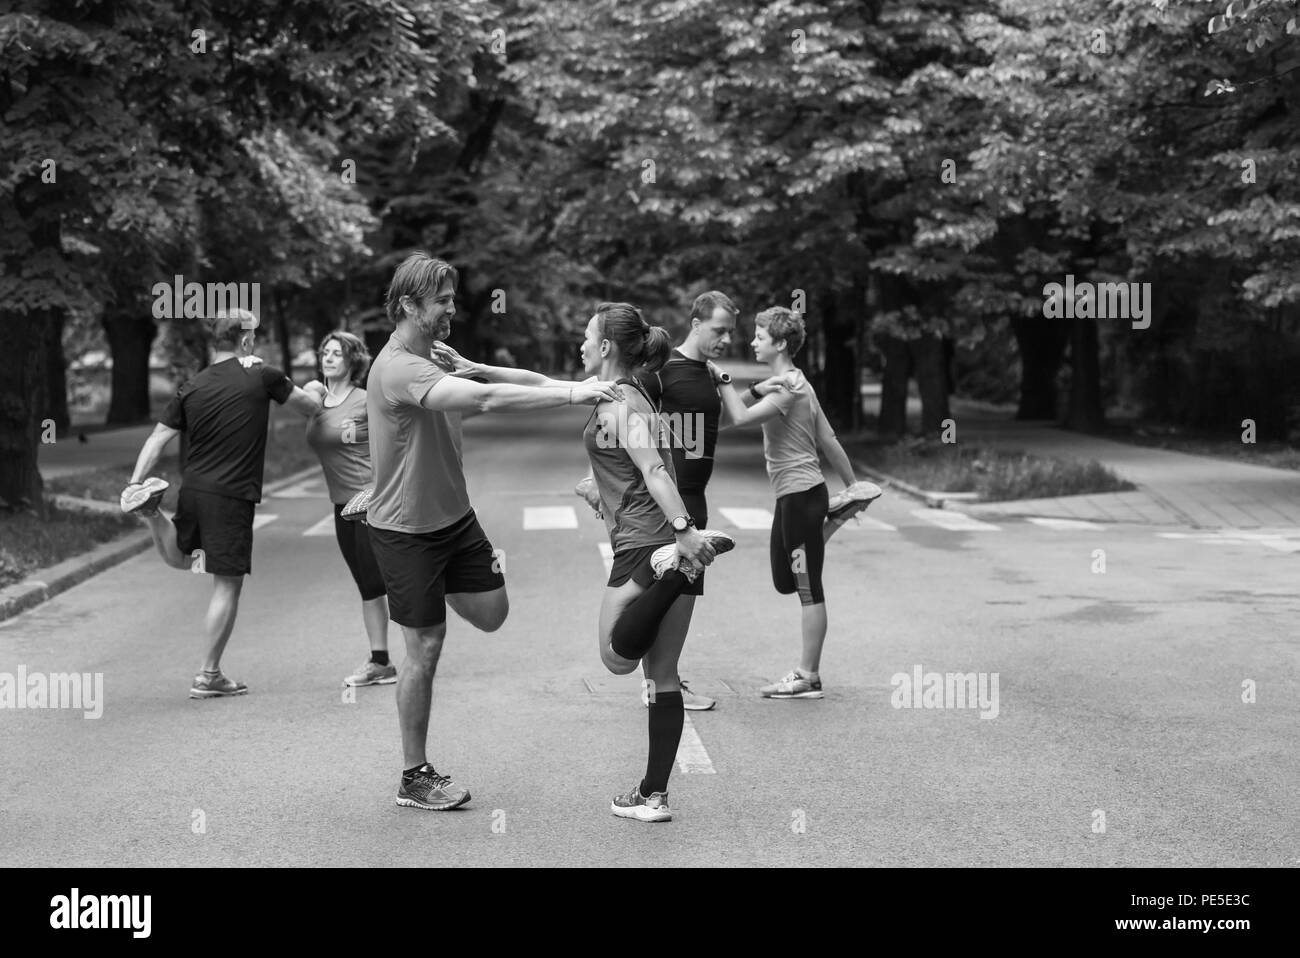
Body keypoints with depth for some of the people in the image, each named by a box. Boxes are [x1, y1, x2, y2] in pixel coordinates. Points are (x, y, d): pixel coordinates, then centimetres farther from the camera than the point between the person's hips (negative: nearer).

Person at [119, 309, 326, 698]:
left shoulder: (191, 389, 5)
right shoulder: (262, 378, -6)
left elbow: (158, 439, 2)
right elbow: (310, 406, 9)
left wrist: (134, 484, 6)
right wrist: (314, 390, 31)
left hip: (193, 490, 5)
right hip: (232, 495, -5)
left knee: (179, 558, 31)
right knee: (227, 584, 3)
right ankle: (209, 676, 5)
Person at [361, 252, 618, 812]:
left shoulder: (429, 362, 10)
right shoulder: (398, 369, -25)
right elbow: (482, 399, -36)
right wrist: (570, 395, -38)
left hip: (454, 515, 8)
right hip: (406, 529, -8)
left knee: (491, 614, 7)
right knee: (425, 649, 0)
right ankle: (414, 777, 13)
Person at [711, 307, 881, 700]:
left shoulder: (789, 386, -16)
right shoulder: (794, 383, 14)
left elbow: (742, 416, -29)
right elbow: (829, 440, 17)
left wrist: (722, 378, -18)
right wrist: (851, 484, 22)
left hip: (802, 494, -10)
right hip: (791, 495, 10)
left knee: (809, 589, -3)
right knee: (785, 581, 16)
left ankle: (809, 678, 2)